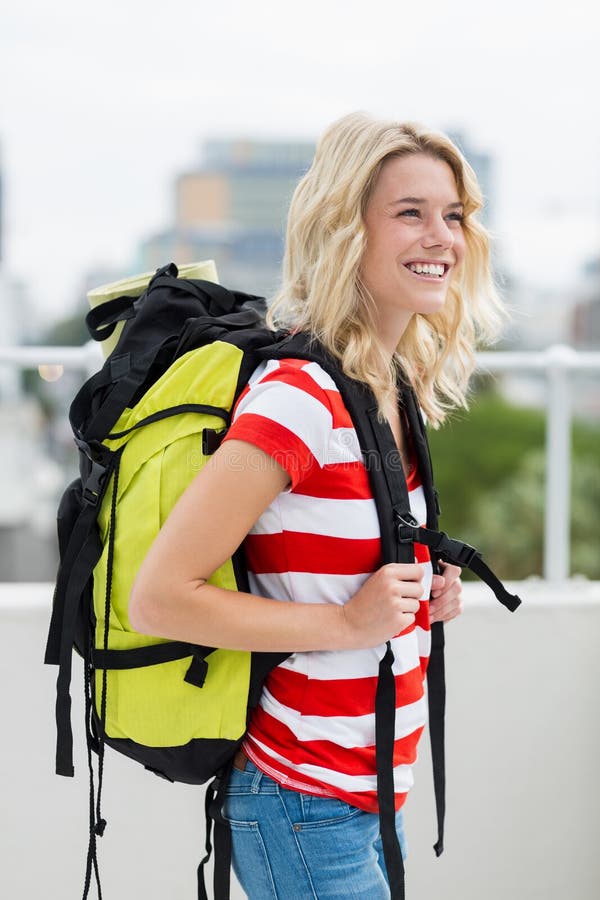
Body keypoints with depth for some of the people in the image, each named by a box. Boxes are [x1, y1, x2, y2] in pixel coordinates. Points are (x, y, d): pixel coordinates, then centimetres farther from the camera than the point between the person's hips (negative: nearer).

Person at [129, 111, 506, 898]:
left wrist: (421, 596, 1)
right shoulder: (302, 397, -21)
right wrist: (350, 622, -21)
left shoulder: (395, 388, 5)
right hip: (305, 810, -8)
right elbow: (159, 598, -23)